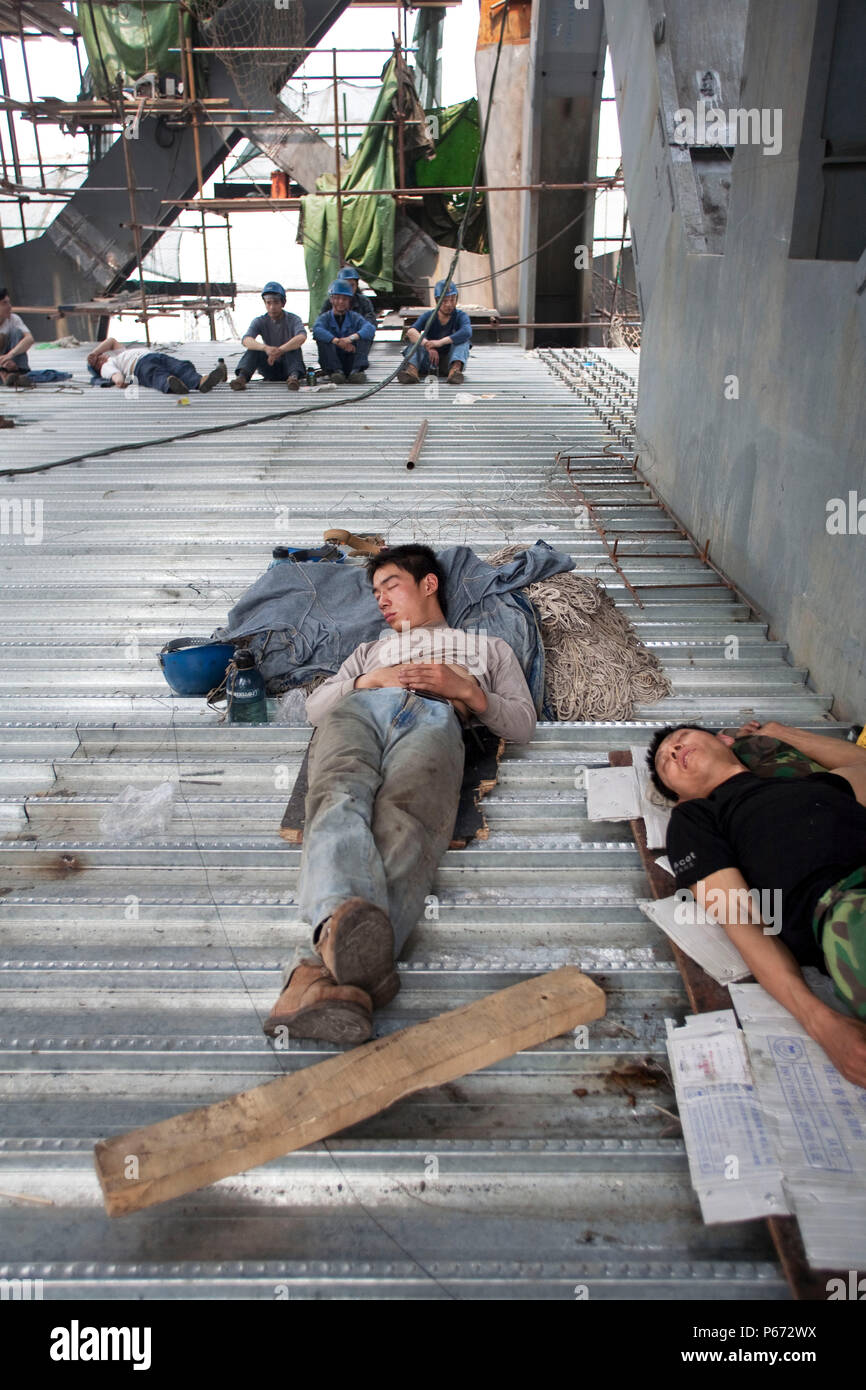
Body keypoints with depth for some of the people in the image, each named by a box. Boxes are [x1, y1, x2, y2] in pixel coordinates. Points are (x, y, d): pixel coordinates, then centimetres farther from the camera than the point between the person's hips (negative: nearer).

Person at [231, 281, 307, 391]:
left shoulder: (293, 319, -6)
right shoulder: (260, 321, -1)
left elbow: (302, 337, -28)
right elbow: (246, 340, -21)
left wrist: (280, 350, -41)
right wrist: (265, 348, -42)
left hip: (288, 366, -2)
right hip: (270, 370, 2)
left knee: (294, 347, -27)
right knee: (253, 348, -20)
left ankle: (294, 376, -51)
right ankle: (242, 377, -42)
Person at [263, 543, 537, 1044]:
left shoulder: (488, 647, 41)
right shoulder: (372, 649, 49)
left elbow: (523, 724, 25)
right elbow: (315, 705, 32)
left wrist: (467, 689, 7)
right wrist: (369, 679, 12)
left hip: (434, 721, -2)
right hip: (358, 711, 3)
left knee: (402, 824, -39)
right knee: (341, 797, -38)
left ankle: (324, 967, -63)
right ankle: (343, 917, -67)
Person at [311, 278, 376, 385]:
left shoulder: (354, 317, 8)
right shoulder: (325, 317, 6)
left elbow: (371, 328, -15)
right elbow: (316, 329, -20)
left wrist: (351, 338, -32)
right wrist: (337, 341, -33)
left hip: (351, 361, 1)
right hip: (332, 361, -1)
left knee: (365, 336, -16)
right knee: (322, 338, -20)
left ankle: (357, 370, -32)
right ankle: (335, 371, -32)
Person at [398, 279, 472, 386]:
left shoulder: (461, 316, -5)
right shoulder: (428, 316, -1)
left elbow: (467, 332, -30)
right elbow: (410, 331, -21)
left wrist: (441, 342, -41)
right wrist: (428, 346, -39)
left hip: (449, 361, -1)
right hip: (430, 363, 1)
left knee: (463, 339, -21)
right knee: (415, 338, -15)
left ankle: (455, 368, -48)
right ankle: (412, 369, -42)